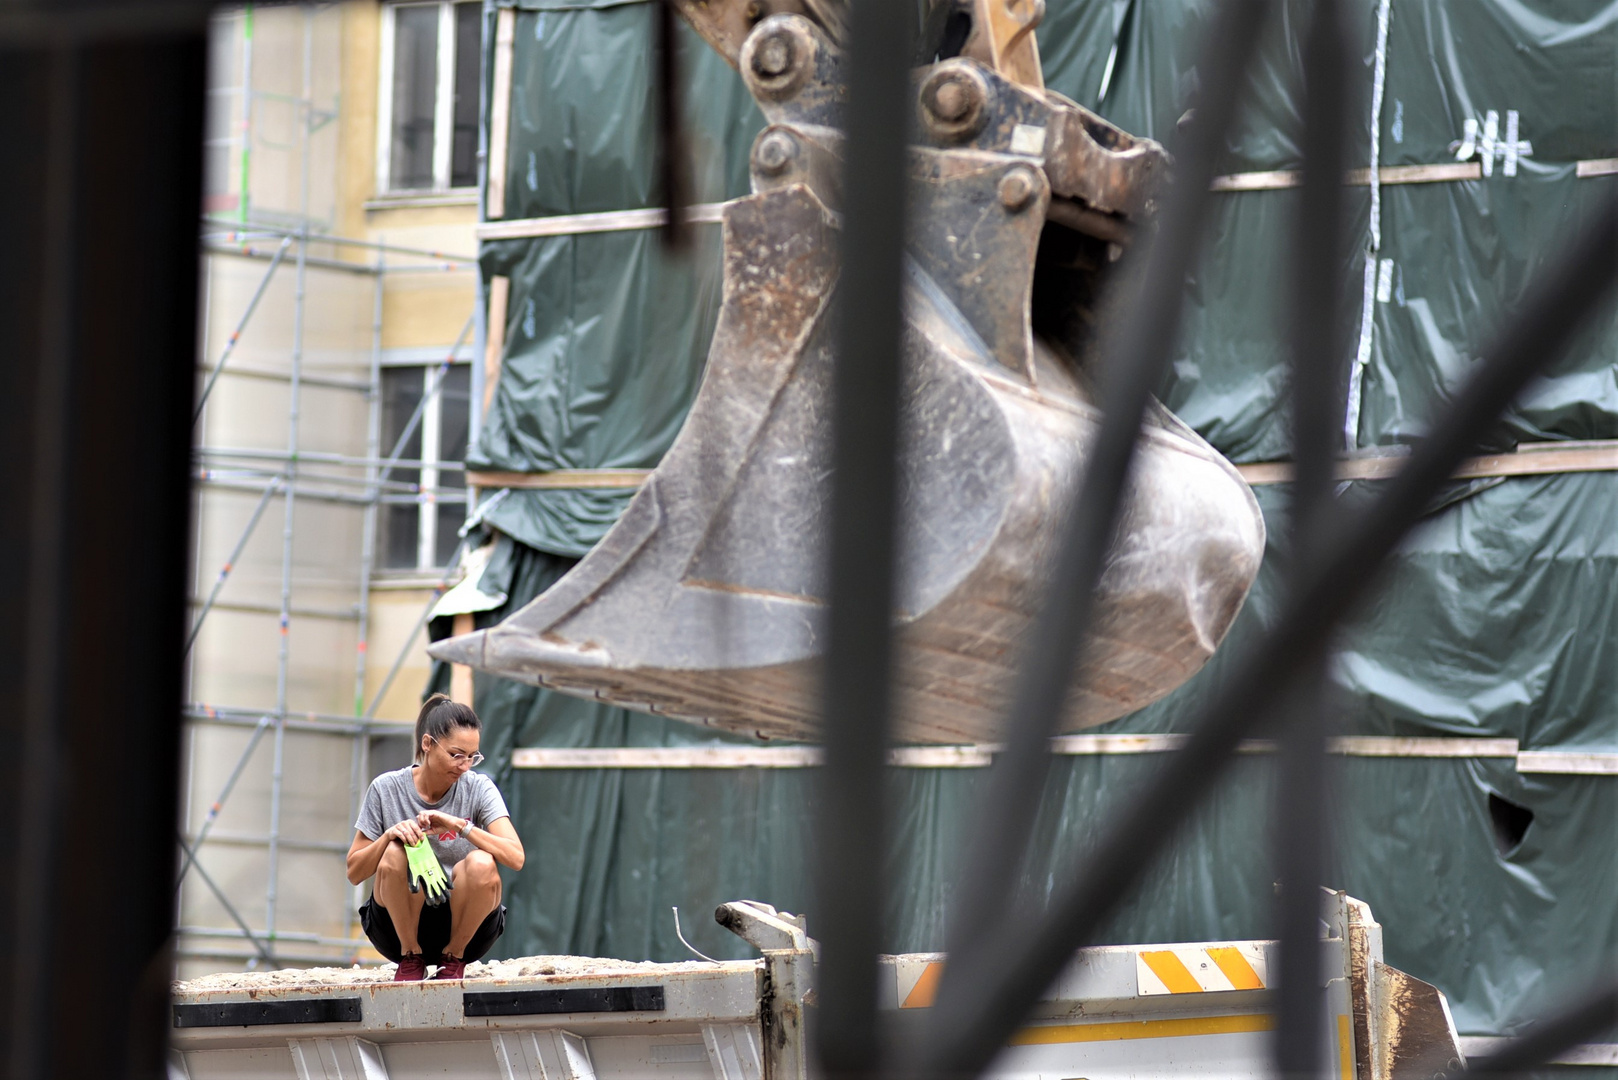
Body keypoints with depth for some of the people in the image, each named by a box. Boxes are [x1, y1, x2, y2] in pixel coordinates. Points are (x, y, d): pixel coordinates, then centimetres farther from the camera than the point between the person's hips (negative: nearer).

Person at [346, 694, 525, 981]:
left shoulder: (478, 788, -4)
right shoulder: (386, 790, -4)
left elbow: (515, 857, -17)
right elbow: (354, 873, -3)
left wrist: (459, 825, -28)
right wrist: (389, 835, -22)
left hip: (465, 923, 0)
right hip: (399, 923, 0)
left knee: (481, 863, -30)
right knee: (396, 852, -28)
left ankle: (454, 958, -8)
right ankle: (411, 957, -9)